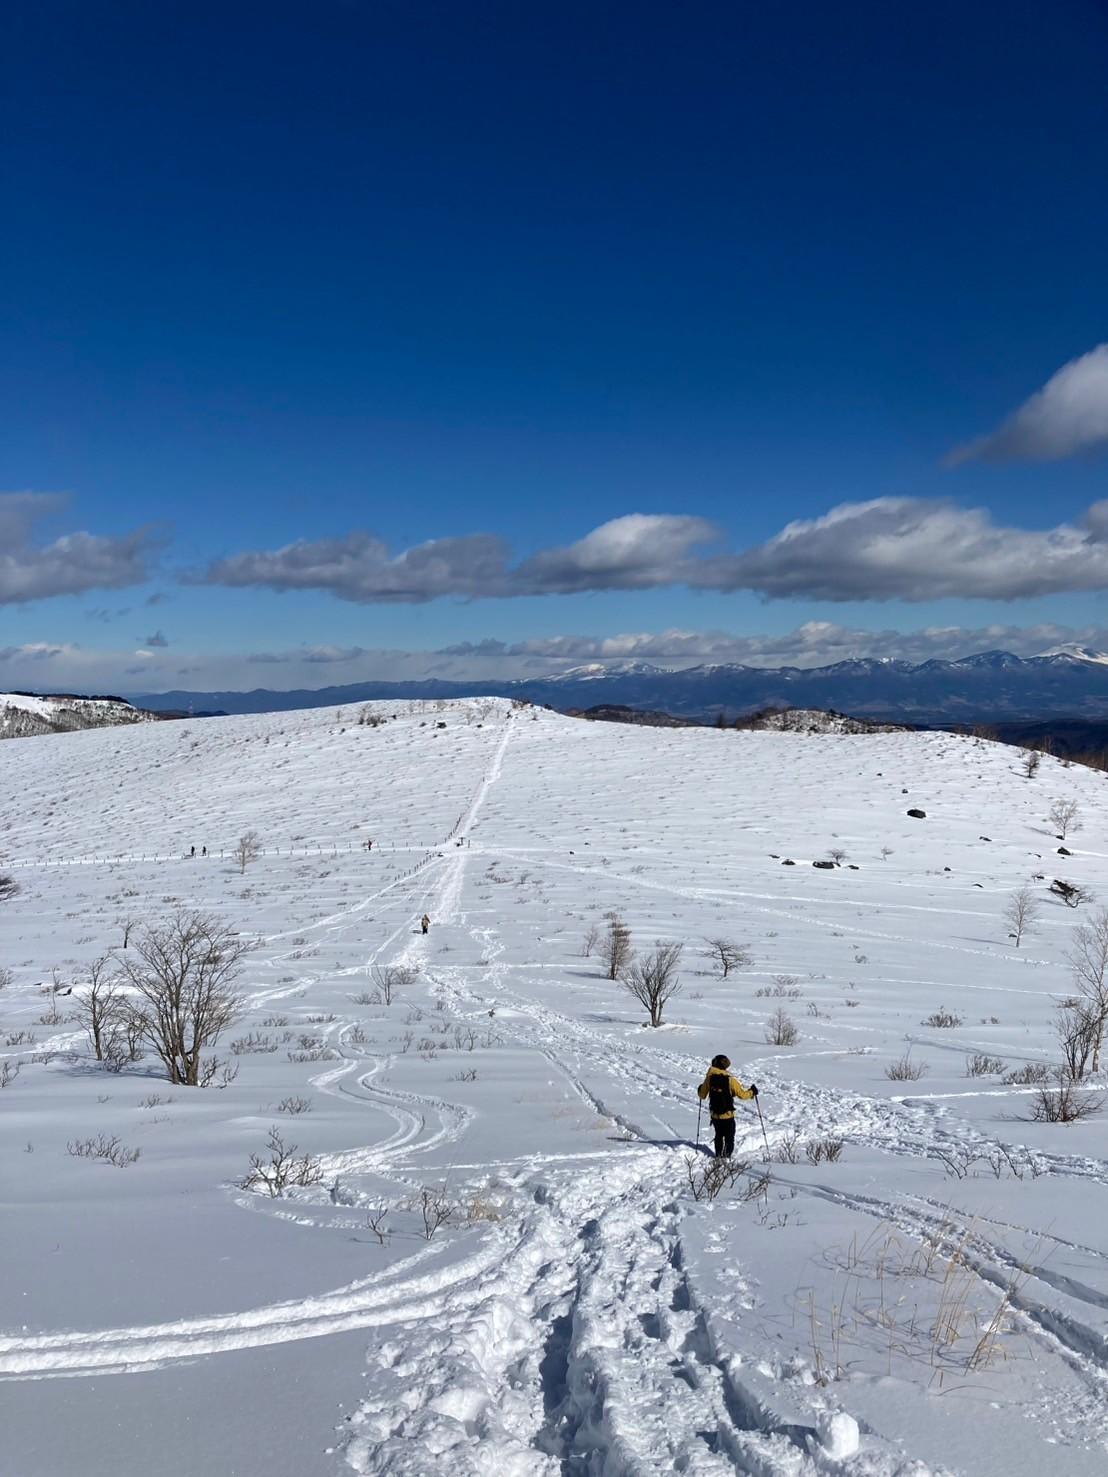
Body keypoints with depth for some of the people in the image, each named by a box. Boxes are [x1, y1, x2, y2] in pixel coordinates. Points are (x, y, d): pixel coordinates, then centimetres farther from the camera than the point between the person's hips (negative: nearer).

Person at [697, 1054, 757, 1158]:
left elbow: (702, 1095, 3)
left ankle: (718, 1156, 26)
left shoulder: (709, 1078, -7)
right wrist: (752, 1092, 7)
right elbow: (742, 1094, -12)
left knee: (719, 1135, 24)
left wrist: (700, 1090, 26)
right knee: (729, 1138, 12)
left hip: (715, 1115, 3)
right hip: (728, 1115, -3)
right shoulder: (730, 1080, -16)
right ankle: (726, 1156, 5)